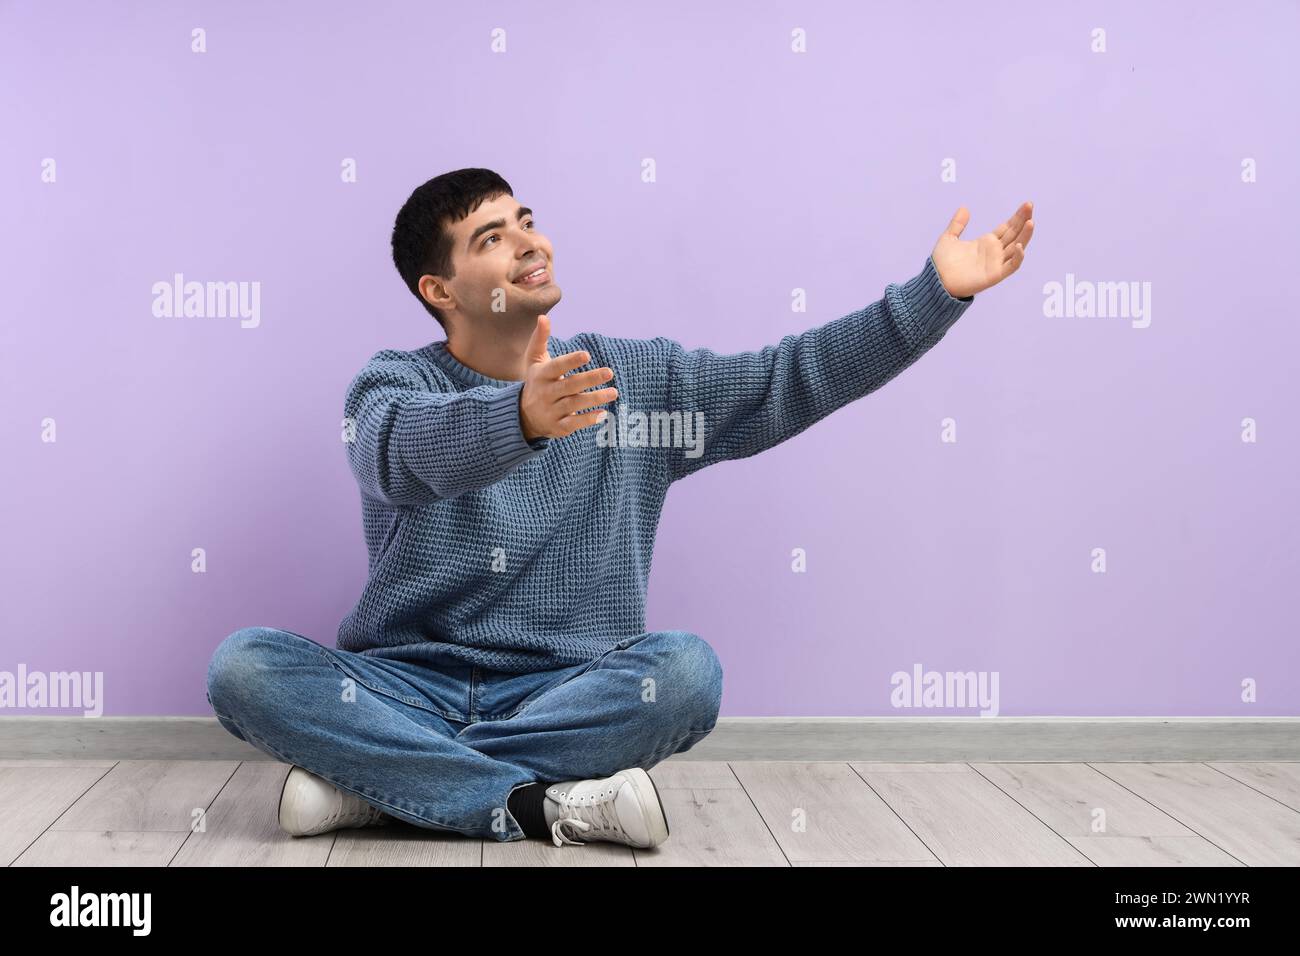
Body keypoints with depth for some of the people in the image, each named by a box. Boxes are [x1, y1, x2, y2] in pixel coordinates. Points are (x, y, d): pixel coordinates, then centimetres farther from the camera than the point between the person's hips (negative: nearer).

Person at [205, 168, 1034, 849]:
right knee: (246, 665, -27)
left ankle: (372, 776, -22)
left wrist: (936, 292, -8)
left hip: (570, 693, 1)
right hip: (406, 687, -1)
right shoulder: (394, 385, -3)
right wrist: (519, 418, -49)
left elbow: (791, 379, 1)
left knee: (686, 669, -31)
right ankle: (544, 806, -28)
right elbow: (407, 451, -27)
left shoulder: (635, 378, 6)